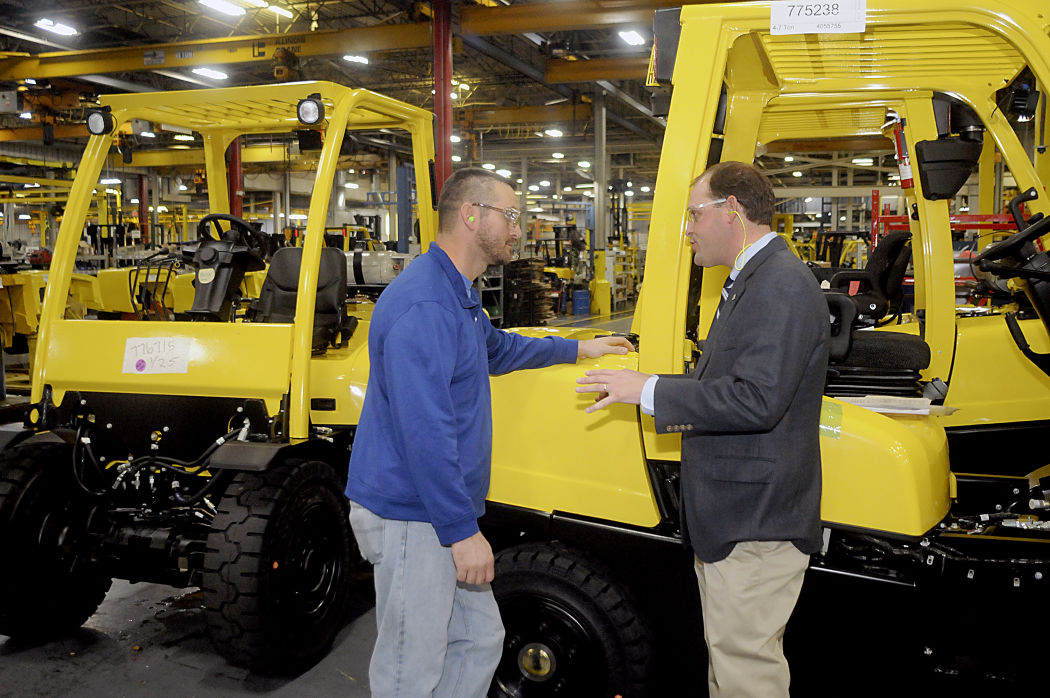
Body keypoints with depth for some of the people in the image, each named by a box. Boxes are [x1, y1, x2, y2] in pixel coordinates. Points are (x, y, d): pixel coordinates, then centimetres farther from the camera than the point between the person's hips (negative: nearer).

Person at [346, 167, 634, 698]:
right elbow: (424, 433, -26)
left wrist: (577, 349, 38)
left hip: (434, 515, 10)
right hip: (410, 520, -10)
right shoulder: (423, 306, -22)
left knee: (480, 640, 18)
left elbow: (497, 350, 34)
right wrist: (463, 531, -22)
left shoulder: (457, 296, 13)